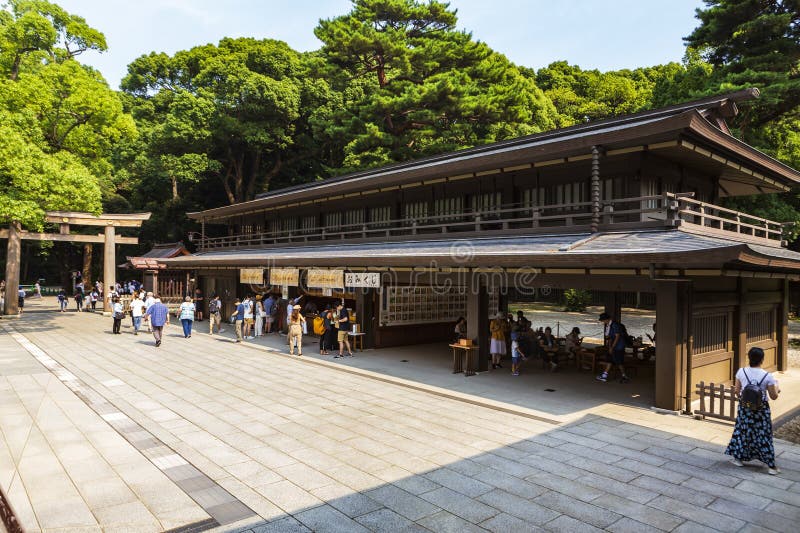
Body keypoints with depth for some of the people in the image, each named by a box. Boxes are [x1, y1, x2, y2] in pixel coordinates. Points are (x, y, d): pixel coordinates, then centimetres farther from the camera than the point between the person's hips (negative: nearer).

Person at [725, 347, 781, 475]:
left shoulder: (741, 372, -10)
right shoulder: (768, 376, -15)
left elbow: (737, 391, -2)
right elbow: (773, 397, -5)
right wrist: (777, 389, 16)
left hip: (745, 408, 1)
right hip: (761, 410, -1)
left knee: (742, 431, 15)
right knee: (763, 435, 9)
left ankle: (738, 458, 25)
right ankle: (771, 466, 18)